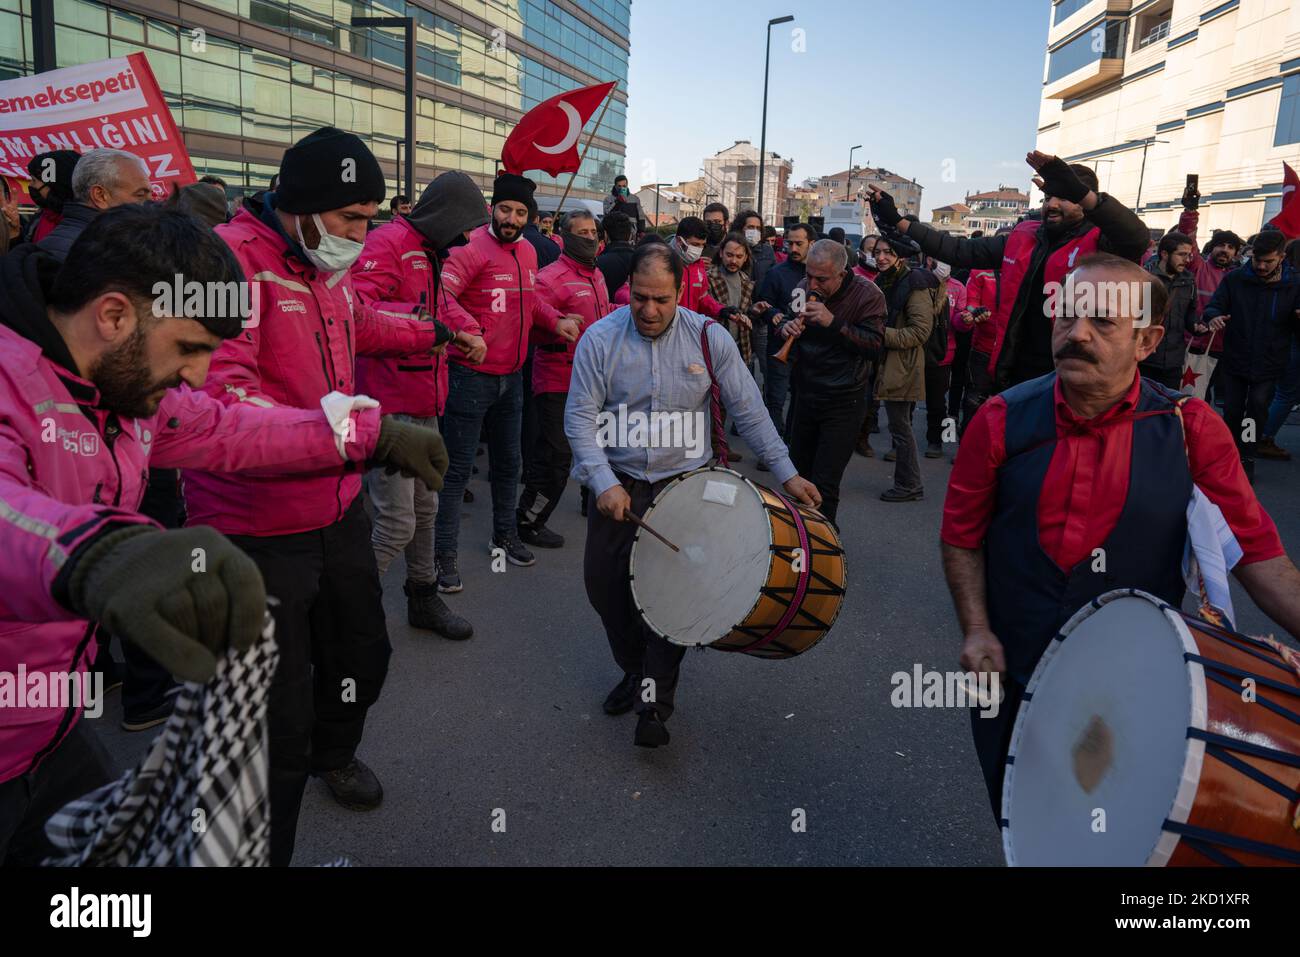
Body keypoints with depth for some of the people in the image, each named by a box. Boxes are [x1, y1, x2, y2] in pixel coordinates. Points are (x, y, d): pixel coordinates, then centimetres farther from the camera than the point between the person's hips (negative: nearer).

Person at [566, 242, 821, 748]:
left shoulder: (708, 337, -7)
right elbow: (580, 417, -9)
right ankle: (635, 669, 29)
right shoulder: (600, 339, -8)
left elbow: (748, 410, -1)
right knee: (602, 581, 3)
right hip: (617, 481, 2)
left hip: (685, 482, -1)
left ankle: (656, 701, 4)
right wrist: (604, 483, -21)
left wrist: (786, 473, -5)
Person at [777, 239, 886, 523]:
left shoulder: (867, 294, -14)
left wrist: (833, 323, -28)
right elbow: (784, 322, 12)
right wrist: (786, 327, -13)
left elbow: (875, 345, -20)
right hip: (805, 391, 6)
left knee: (824, 485, -6)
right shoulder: (804, 288, 1)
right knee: (799, 471, 17)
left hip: (843, 401, -5)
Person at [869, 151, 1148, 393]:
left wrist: (1081, 192, -41)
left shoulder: (1098, 244, -6)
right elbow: (960, 251, 12)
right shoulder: (1023, 239, 11)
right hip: (1013, 377, 6)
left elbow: (1137, 238, -28)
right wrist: (898, 222, 8)